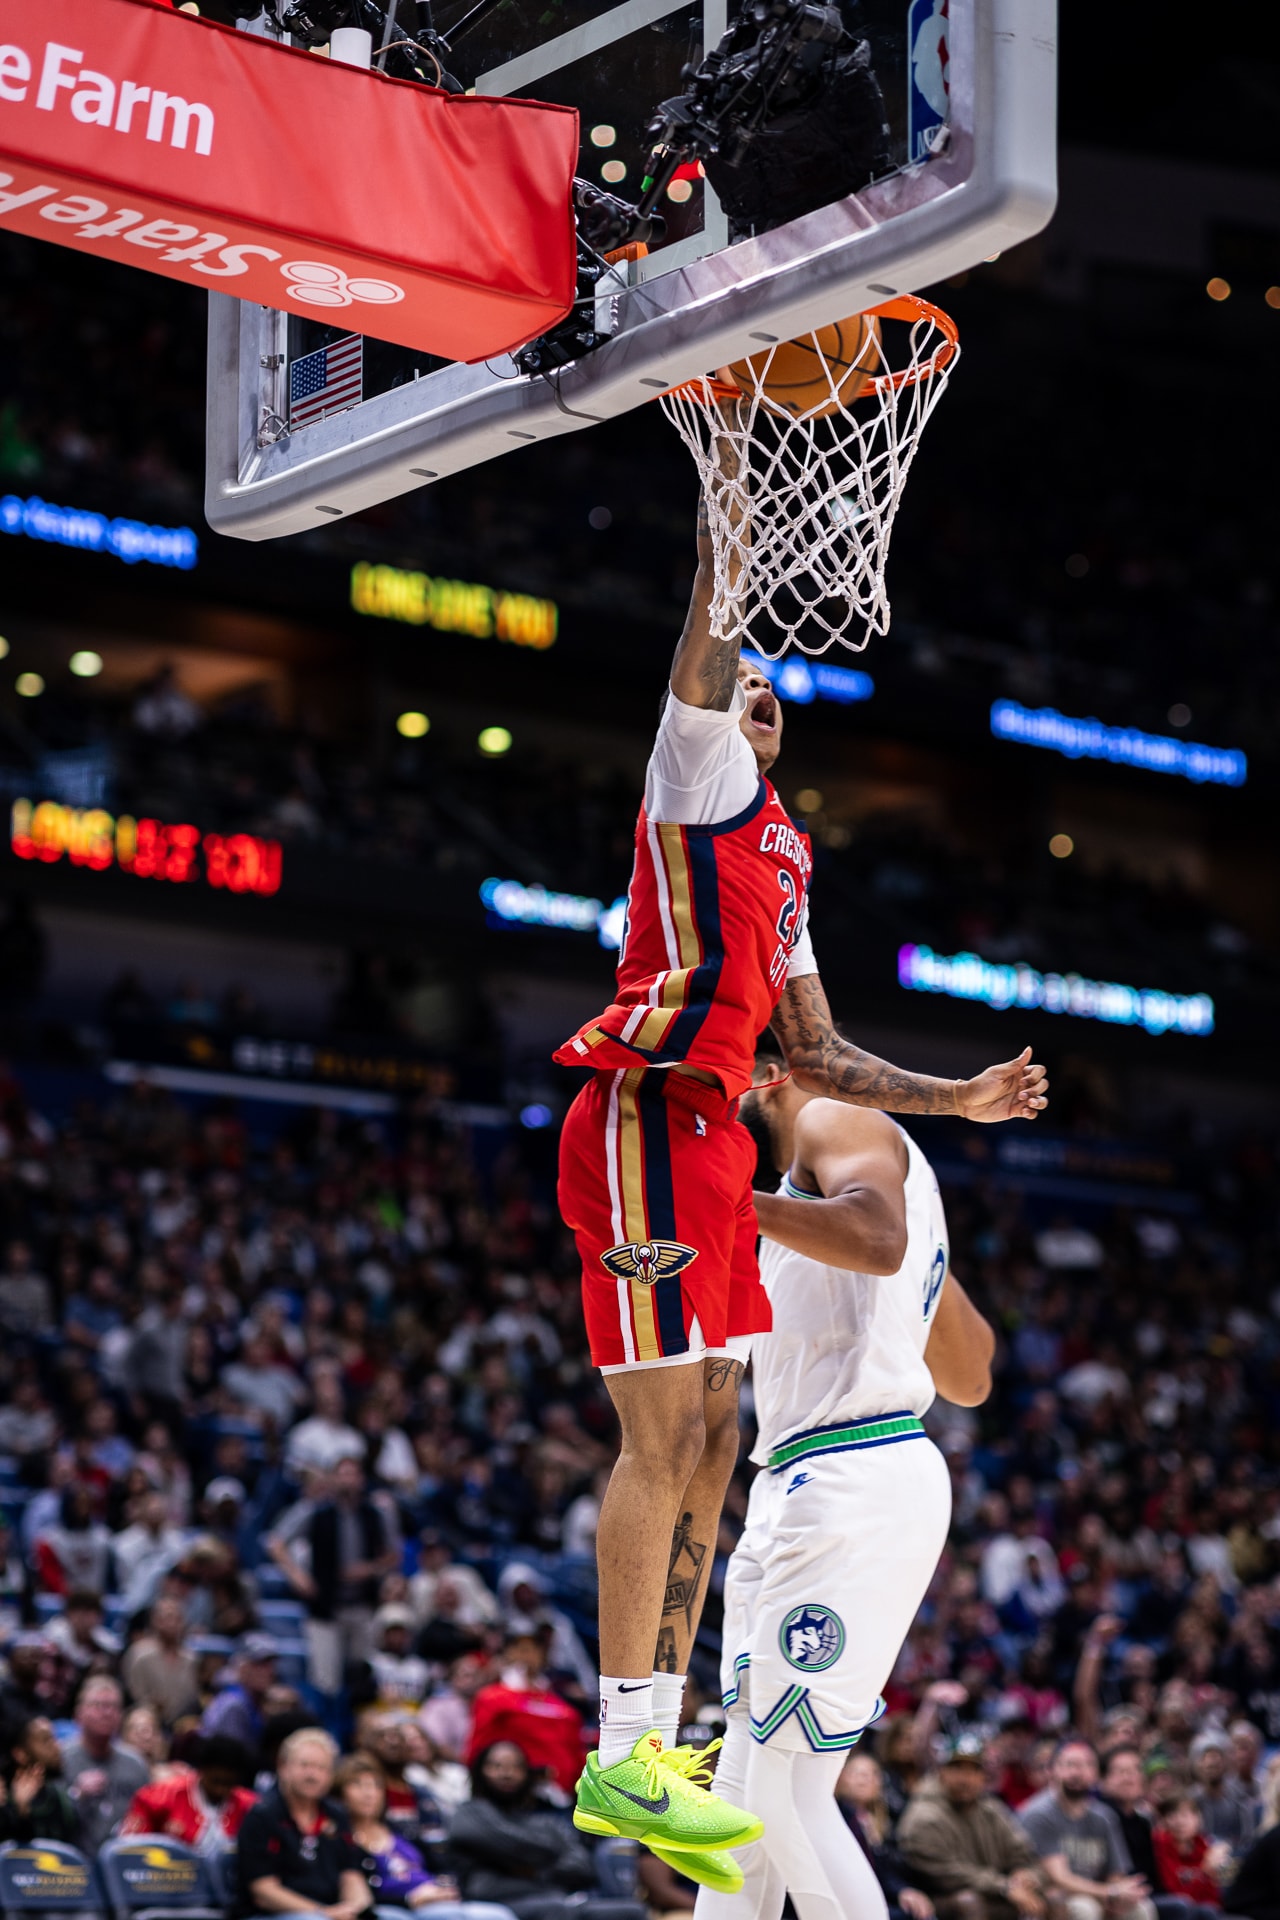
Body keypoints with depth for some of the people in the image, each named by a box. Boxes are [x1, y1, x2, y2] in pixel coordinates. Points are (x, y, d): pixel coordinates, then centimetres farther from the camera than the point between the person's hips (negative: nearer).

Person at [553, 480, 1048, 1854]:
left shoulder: (782, 861, 27)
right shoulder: (698, 770, 5)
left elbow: (814, 1054, 29)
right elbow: (705, 654, -13)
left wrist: (957, 1099, 25)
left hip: (710, 1140, 10)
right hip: (648, 1123, -10)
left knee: (709, 1443, 9)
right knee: (664, 1435, -13)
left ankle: (656, 1744, 14)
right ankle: (618, 1762, -12)